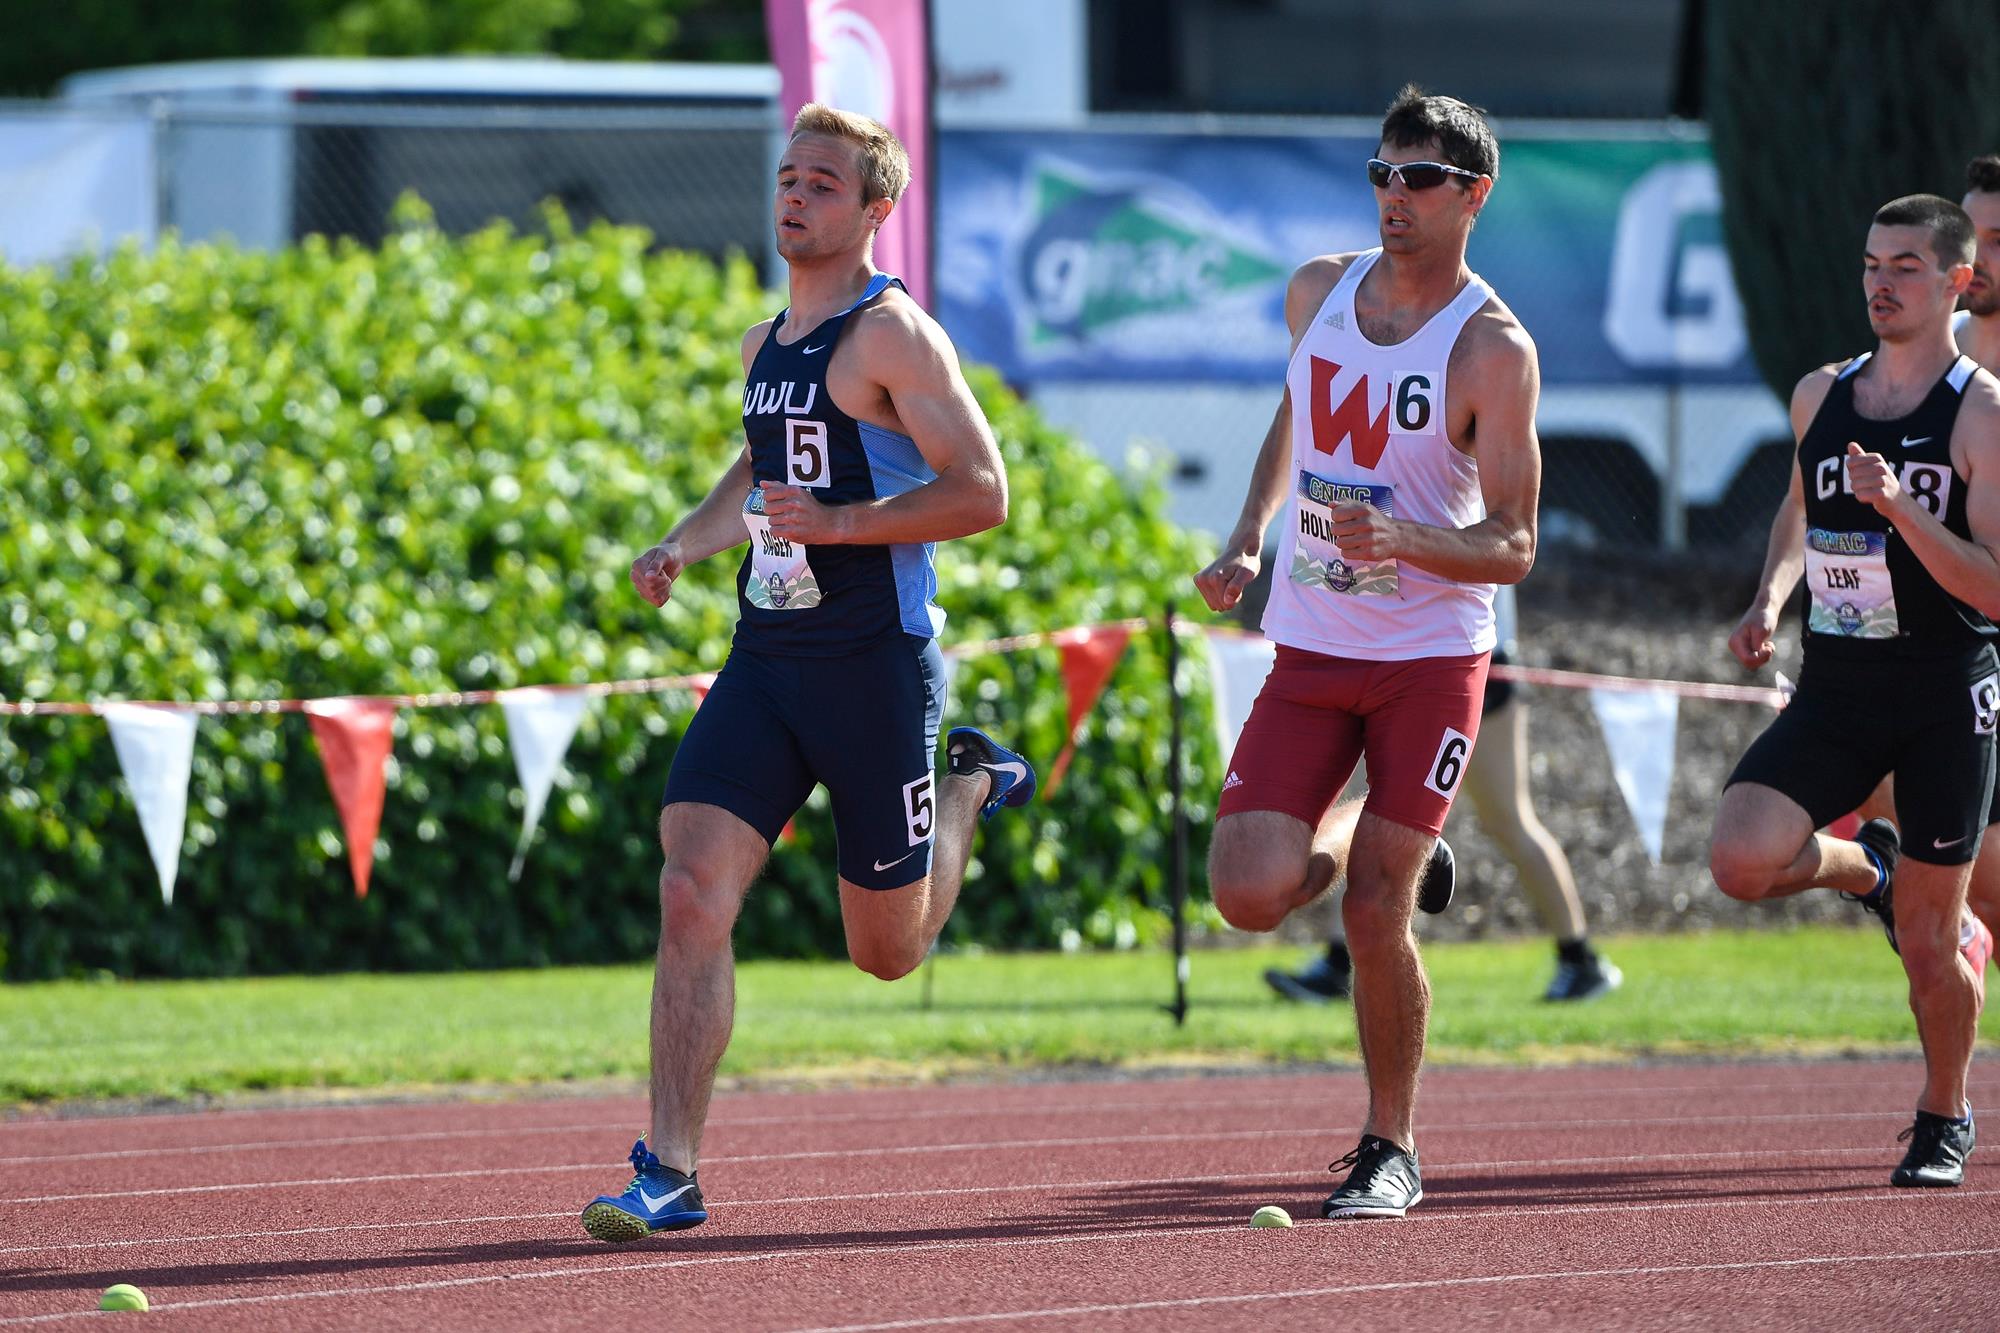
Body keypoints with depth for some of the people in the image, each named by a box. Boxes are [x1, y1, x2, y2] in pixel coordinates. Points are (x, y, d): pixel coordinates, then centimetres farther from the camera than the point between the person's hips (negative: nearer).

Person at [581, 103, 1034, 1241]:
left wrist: (839, 525, -25)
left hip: (876, 664, -6)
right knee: (694, 892, -13)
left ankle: (971, 788, 38)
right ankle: (672, 1170, -13)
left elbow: (983, 492, -16)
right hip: (767, 655, 6)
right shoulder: (766, 346, 14)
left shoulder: (892, 334, -10)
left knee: (887, 951, 7)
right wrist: (685, 546, 16)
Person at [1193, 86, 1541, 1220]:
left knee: (1375, 914, -7)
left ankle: (1392, 1148, 12)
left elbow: (1513, 547, -15)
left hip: (1432, 658, -4)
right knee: (1250, 896, -10)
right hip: (1311, 650, 4)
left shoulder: (1493, 350, -13)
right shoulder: (1319, 290, 4)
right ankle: (1364, 837, 25)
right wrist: (1248, 538, 14)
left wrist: (1405, 540, -32)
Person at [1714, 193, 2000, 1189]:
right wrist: (1769, 601, 10)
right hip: (1834, 685, 4)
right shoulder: (1821, 396, 8)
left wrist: (1899, 506, -26)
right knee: (1741, 861, -19)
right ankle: (1864, 868, 15)